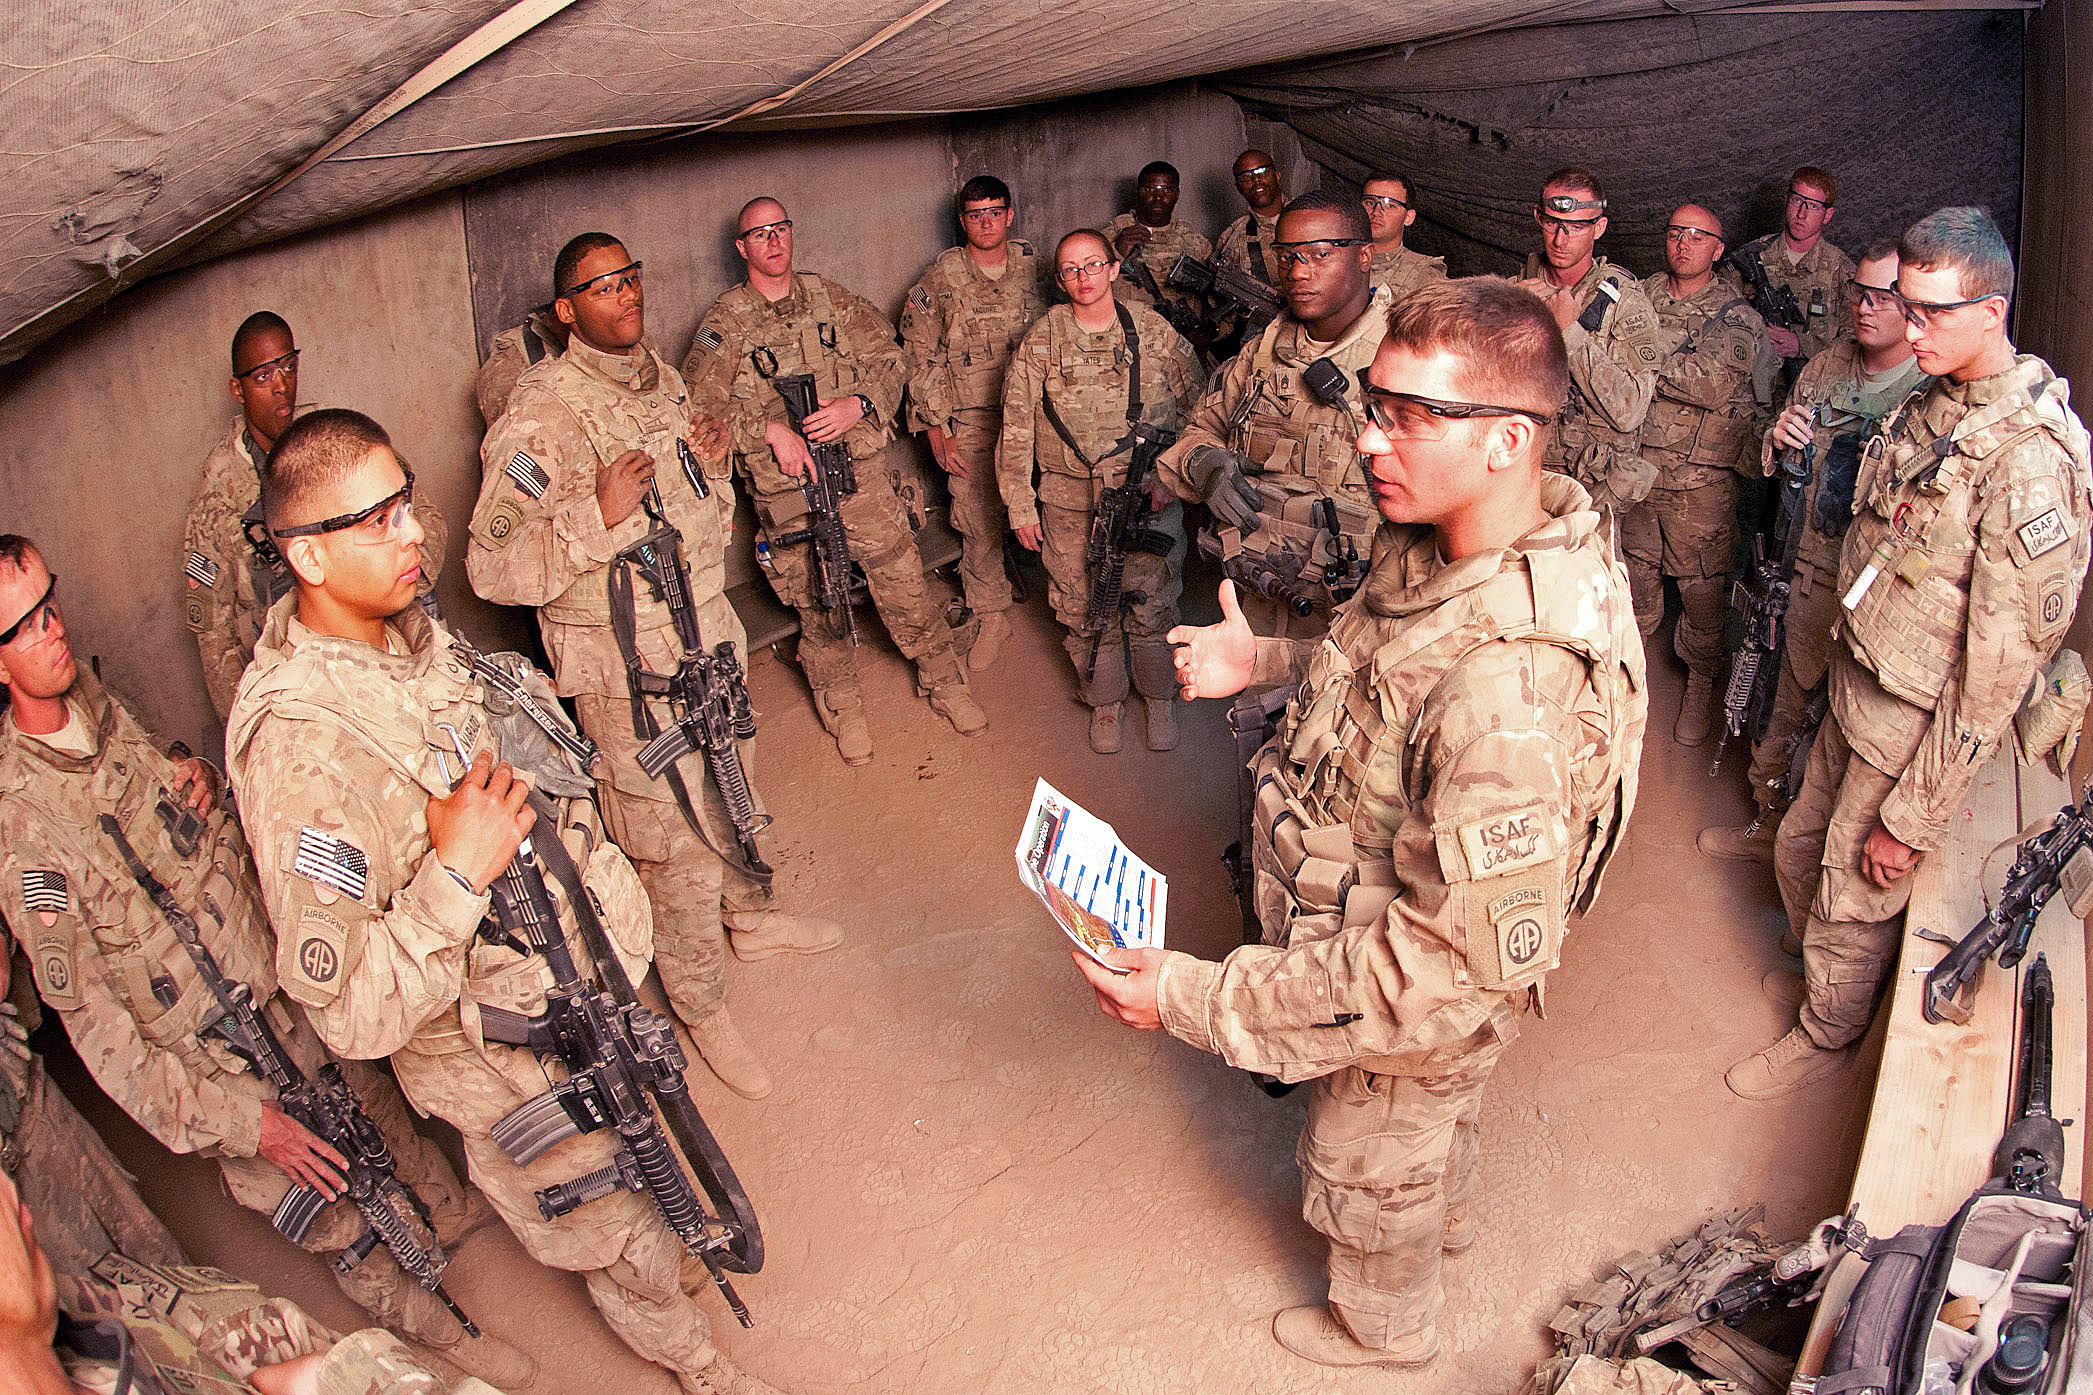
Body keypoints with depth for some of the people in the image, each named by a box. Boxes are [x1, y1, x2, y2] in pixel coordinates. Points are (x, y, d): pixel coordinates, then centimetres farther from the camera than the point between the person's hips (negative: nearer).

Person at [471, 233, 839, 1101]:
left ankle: (749, 917, 49)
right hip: (627, 666, -7)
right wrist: (597, 516, -33)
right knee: (674, 842, 3)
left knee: (730, 792, 25)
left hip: (708, 636, 8)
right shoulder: (543, 416, -19)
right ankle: (699, 1005, 22)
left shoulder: (663, 379, 8)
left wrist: (709, 459, 1)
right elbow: (490, 565, -23)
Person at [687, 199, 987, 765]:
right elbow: (701, 401, -6)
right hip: (786, 490, -1)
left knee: (904, 585, 5)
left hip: (861, 471, 1)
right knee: (817, 606, 10)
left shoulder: (833, 299, 8)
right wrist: (770, 428, -18)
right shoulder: (724, 322, 0)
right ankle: (843, 708, 28)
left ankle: (945, 683, 24)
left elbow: (889, 359, 7)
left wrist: (858, 405, -12)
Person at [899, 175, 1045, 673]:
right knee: (980, 523, -1)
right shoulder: (941, 279, -2)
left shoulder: (1033, 268, 6)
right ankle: (993, 616, 15)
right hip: (970, 424, -2)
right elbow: (921, 357, 0)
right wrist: (935, 428, -4)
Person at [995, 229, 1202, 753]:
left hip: (1148, 494, -1)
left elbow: (1195, 405, 8)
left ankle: (1161, 697, 23)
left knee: (1151, 605, 0)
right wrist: (1020, 506, 3)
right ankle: (1105, 700, 29)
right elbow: (1016, 429, 5)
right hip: (1069, 502, 1)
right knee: (1085, 609, 7)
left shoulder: (1153, 331, 2)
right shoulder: (1040, 343, 2)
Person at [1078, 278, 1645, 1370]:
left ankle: (1384, 1326, 57)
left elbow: (1461, 960, -40)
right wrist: (1265, 660, 5)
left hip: (1407, 1004, -7)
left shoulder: (1511, 686, -45)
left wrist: (1201, 999, -38)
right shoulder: (1450, 540, -14)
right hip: (1375, 929, 8)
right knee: (1429, 1121, 38)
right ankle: (1444, 1210, 70)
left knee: (1369, 1175, 25)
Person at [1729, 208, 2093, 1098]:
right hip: (1855, 692, 7)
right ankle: (1813, 960, 52)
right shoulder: (1933, 404, 1)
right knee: (1799, 850, 23)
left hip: (1920, 730, -7)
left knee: (1855, 897, 12)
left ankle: (1828, 1033, 38)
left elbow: (2001, 668, -24)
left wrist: (1915, 815, -20)